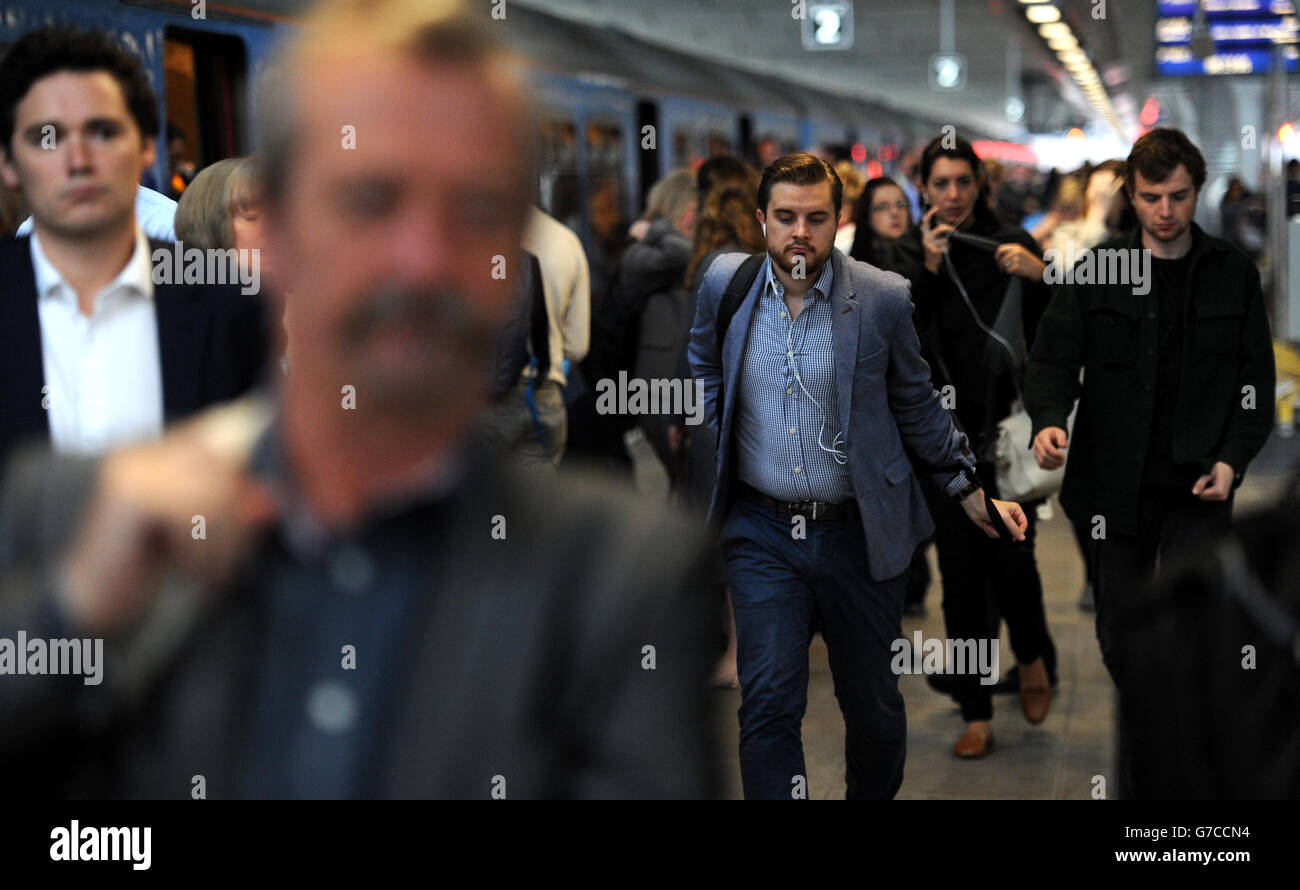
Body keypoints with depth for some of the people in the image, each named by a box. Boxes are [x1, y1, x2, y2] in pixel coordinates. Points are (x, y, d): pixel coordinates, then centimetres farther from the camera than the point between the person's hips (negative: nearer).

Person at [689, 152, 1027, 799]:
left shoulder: (884, 298, -7)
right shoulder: (726, 285, -1)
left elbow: (916, 404, 5)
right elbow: (704, 374, 18)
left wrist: (969, 490, 5)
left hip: (858, 532, 0)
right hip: (762, 532, 1)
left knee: (873, 705, 13)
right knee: (768, 702, -8)